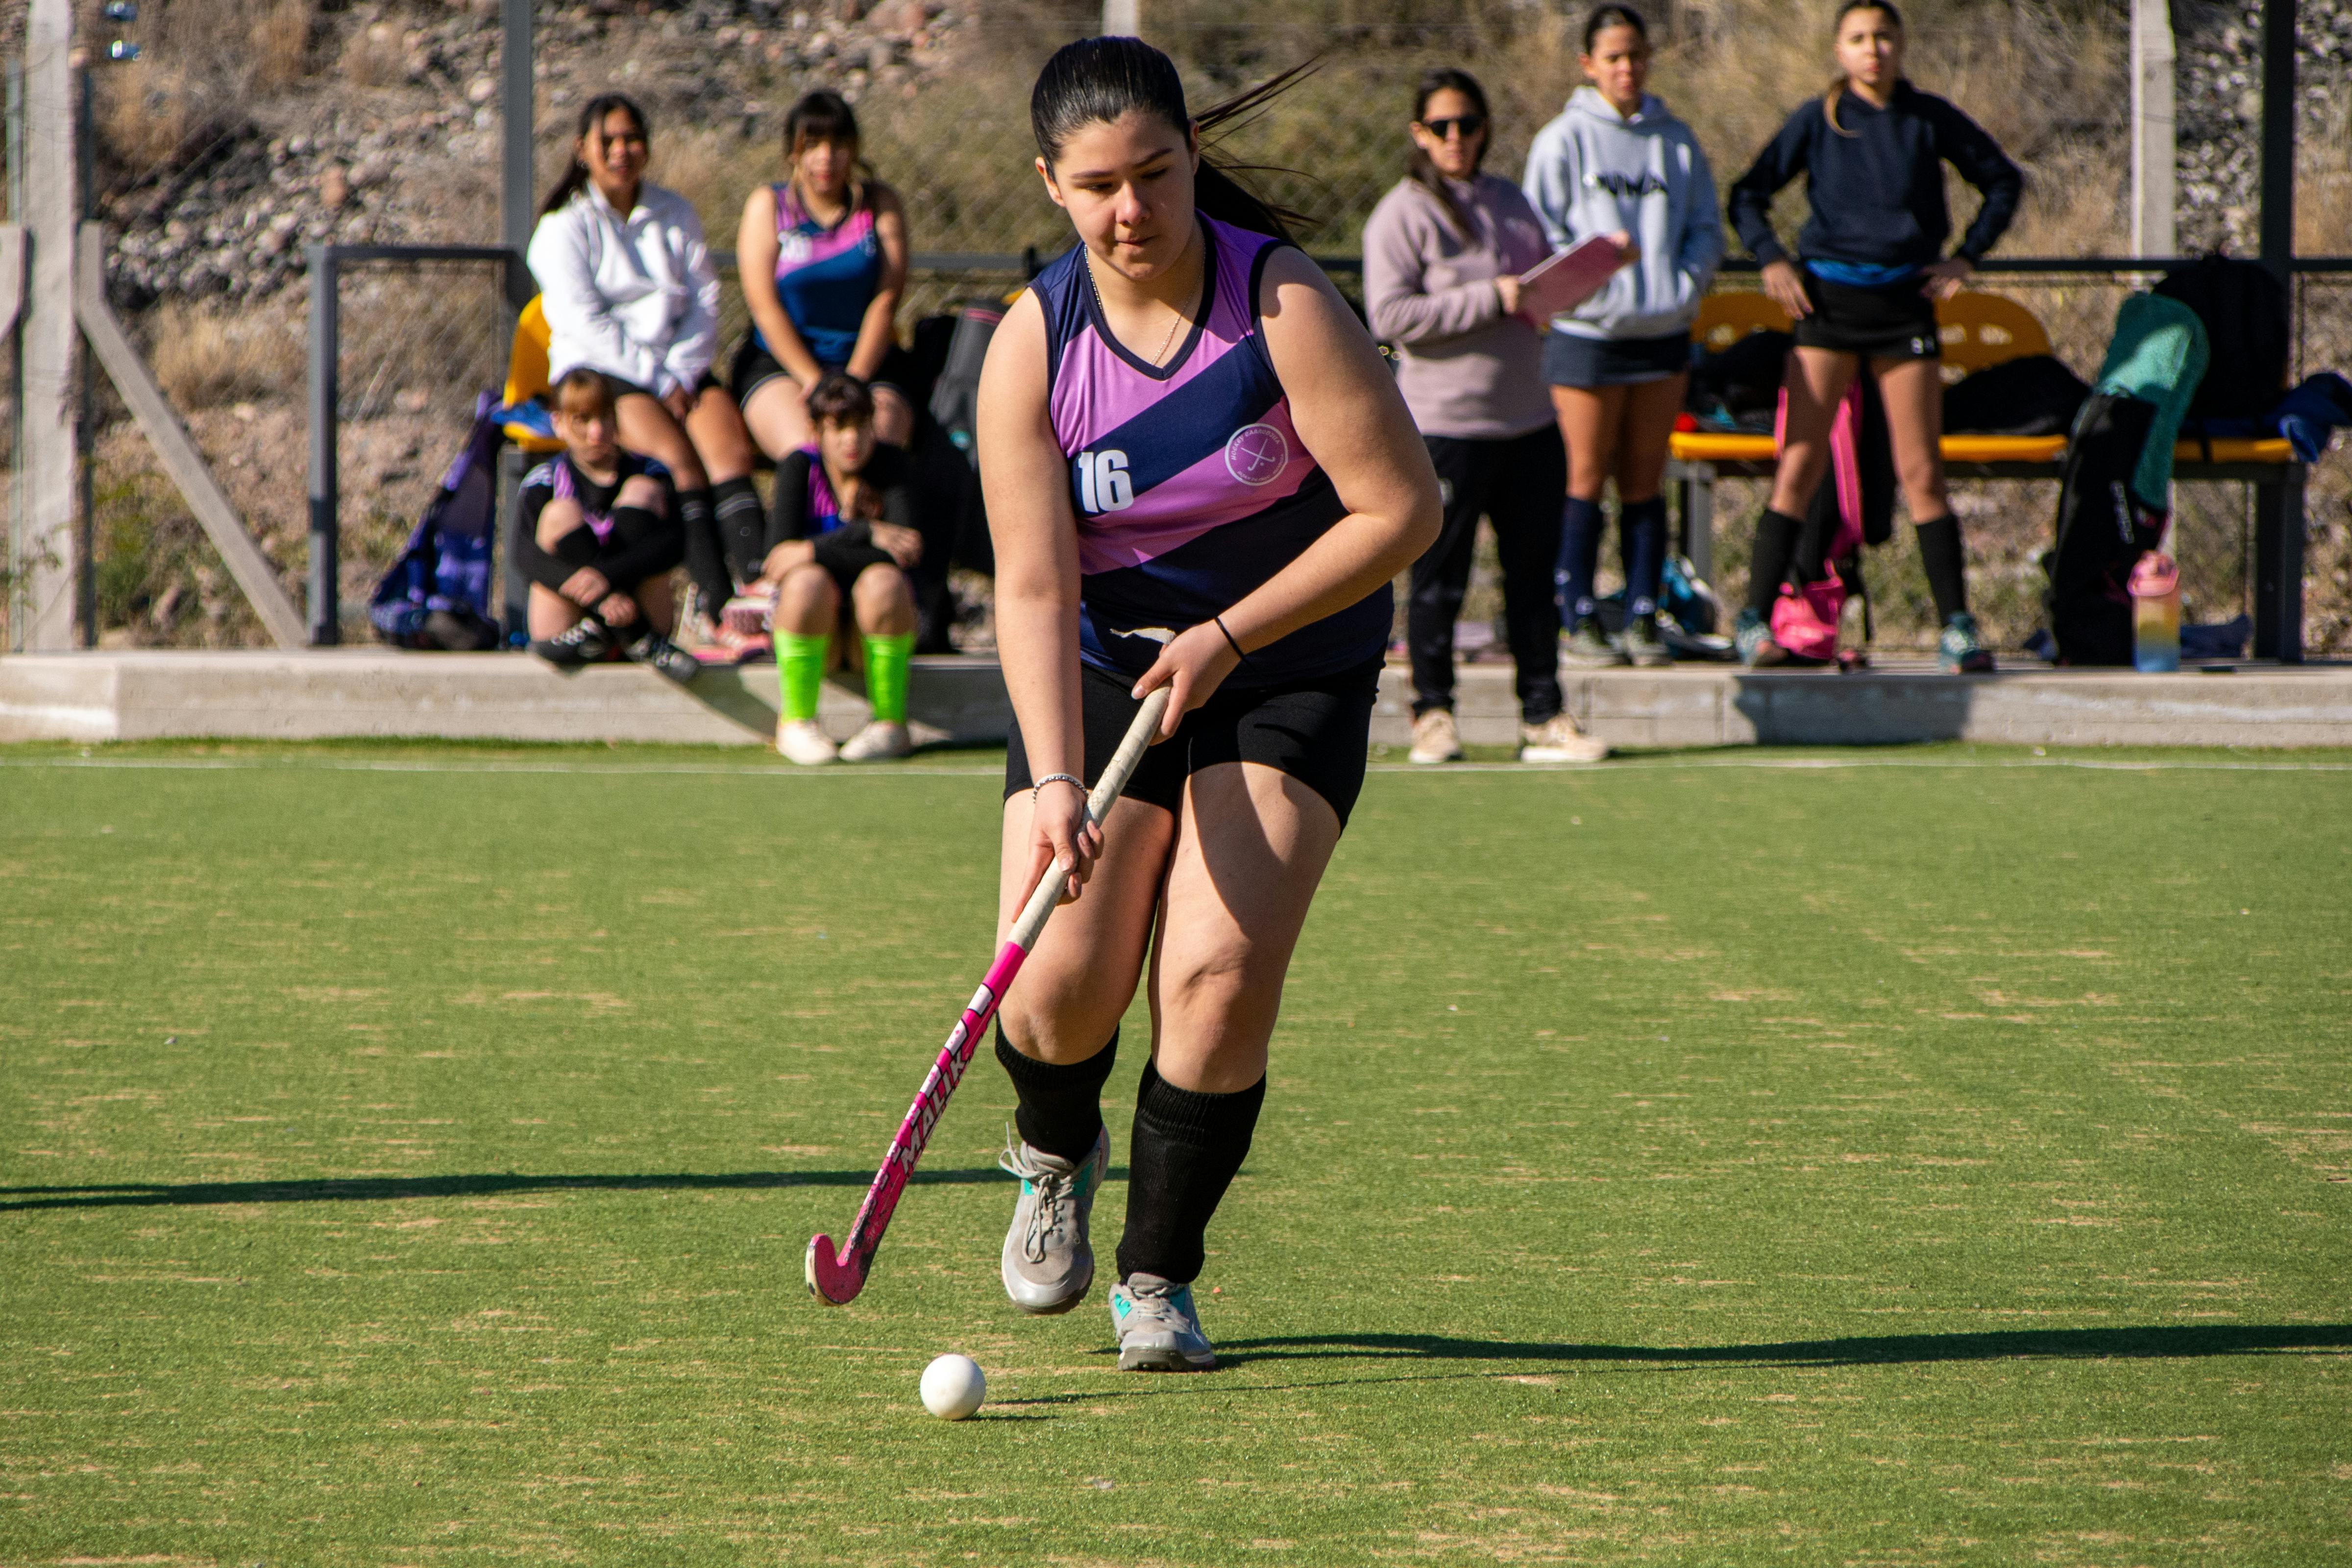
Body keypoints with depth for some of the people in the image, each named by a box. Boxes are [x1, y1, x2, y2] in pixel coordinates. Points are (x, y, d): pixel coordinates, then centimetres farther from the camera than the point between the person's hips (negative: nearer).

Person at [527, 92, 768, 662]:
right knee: (678, 458, -31)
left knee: (731, 451, -27)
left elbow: (705, 301, 9)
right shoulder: (565, 226, 4)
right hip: (600, 373, -4)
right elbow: (585, 321, -7)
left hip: (678, 371, 4)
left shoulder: (675, 215, 17)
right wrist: (656, 380, -14)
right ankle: (720, 607, -41)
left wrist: (683, 372, -9)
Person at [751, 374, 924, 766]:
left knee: (884, 582, -31)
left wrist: (814, 553, -21)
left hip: (876, 629, 0)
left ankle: (891, 723, -19)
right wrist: (868, 535, -27)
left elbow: (902, 551, -18)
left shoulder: (892, 465, -6)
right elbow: (777, 550, -20)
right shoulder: (800, 468, -6)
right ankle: (795, 722, -19)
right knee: (808, 582, -32)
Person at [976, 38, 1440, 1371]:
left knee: (1219, 976, -16)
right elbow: (1035, 586, -15)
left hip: (1290, 671, -2)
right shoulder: (1032, 345, -12)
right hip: (1104, 670, 2)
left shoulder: (1283, 303, -18)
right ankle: (1056, 1155, 28)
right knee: (1056, 989, -9)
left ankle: (1160, 1279, 3)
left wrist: (1227, 638, -19)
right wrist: (1055, 783, -27)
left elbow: (1402, 511, -16)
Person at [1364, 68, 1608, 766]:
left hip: (1527, 420, 6)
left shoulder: (1510, 203, 14)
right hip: (1444, 426, -6)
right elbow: (1390, 315, -15)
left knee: (1534, 571, 7)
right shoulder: (1402, 216, -5)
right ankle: (1432, 715, 10)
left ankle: (1543, 716, 12)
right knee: (1439, 579, 0)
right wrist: (1491, 299, -18)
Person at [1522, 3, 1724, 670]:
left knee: (1645, 482, 7)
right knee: (1587, 481, -1)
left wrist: (1684, 283, -5)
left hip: (1663, 333, 3)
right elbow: (1539, 235, -3)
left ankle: (1643, 617, 10)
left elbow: (1706, 231, 12)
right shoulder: (1563, 140, -1)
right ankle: (1579, 622, 3)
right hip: (1588, 333, -3)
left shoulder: (1676, 141, 10)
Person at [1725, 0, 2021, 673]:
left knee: (1921, 474, 0)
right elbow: (1749, 194, 8)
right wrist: (1771, 259, -7)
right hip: (1829, 299, -1)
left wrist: (1965, 257, 6)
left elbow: (2003, 181, 15)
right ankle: (1756, 622, -6)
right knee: (1799, 467, -6)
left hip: (1906, 301, 1)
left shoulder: (1929, 119, 5)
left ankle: (1957, 629, 3)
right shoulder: (1820, 120, 2)